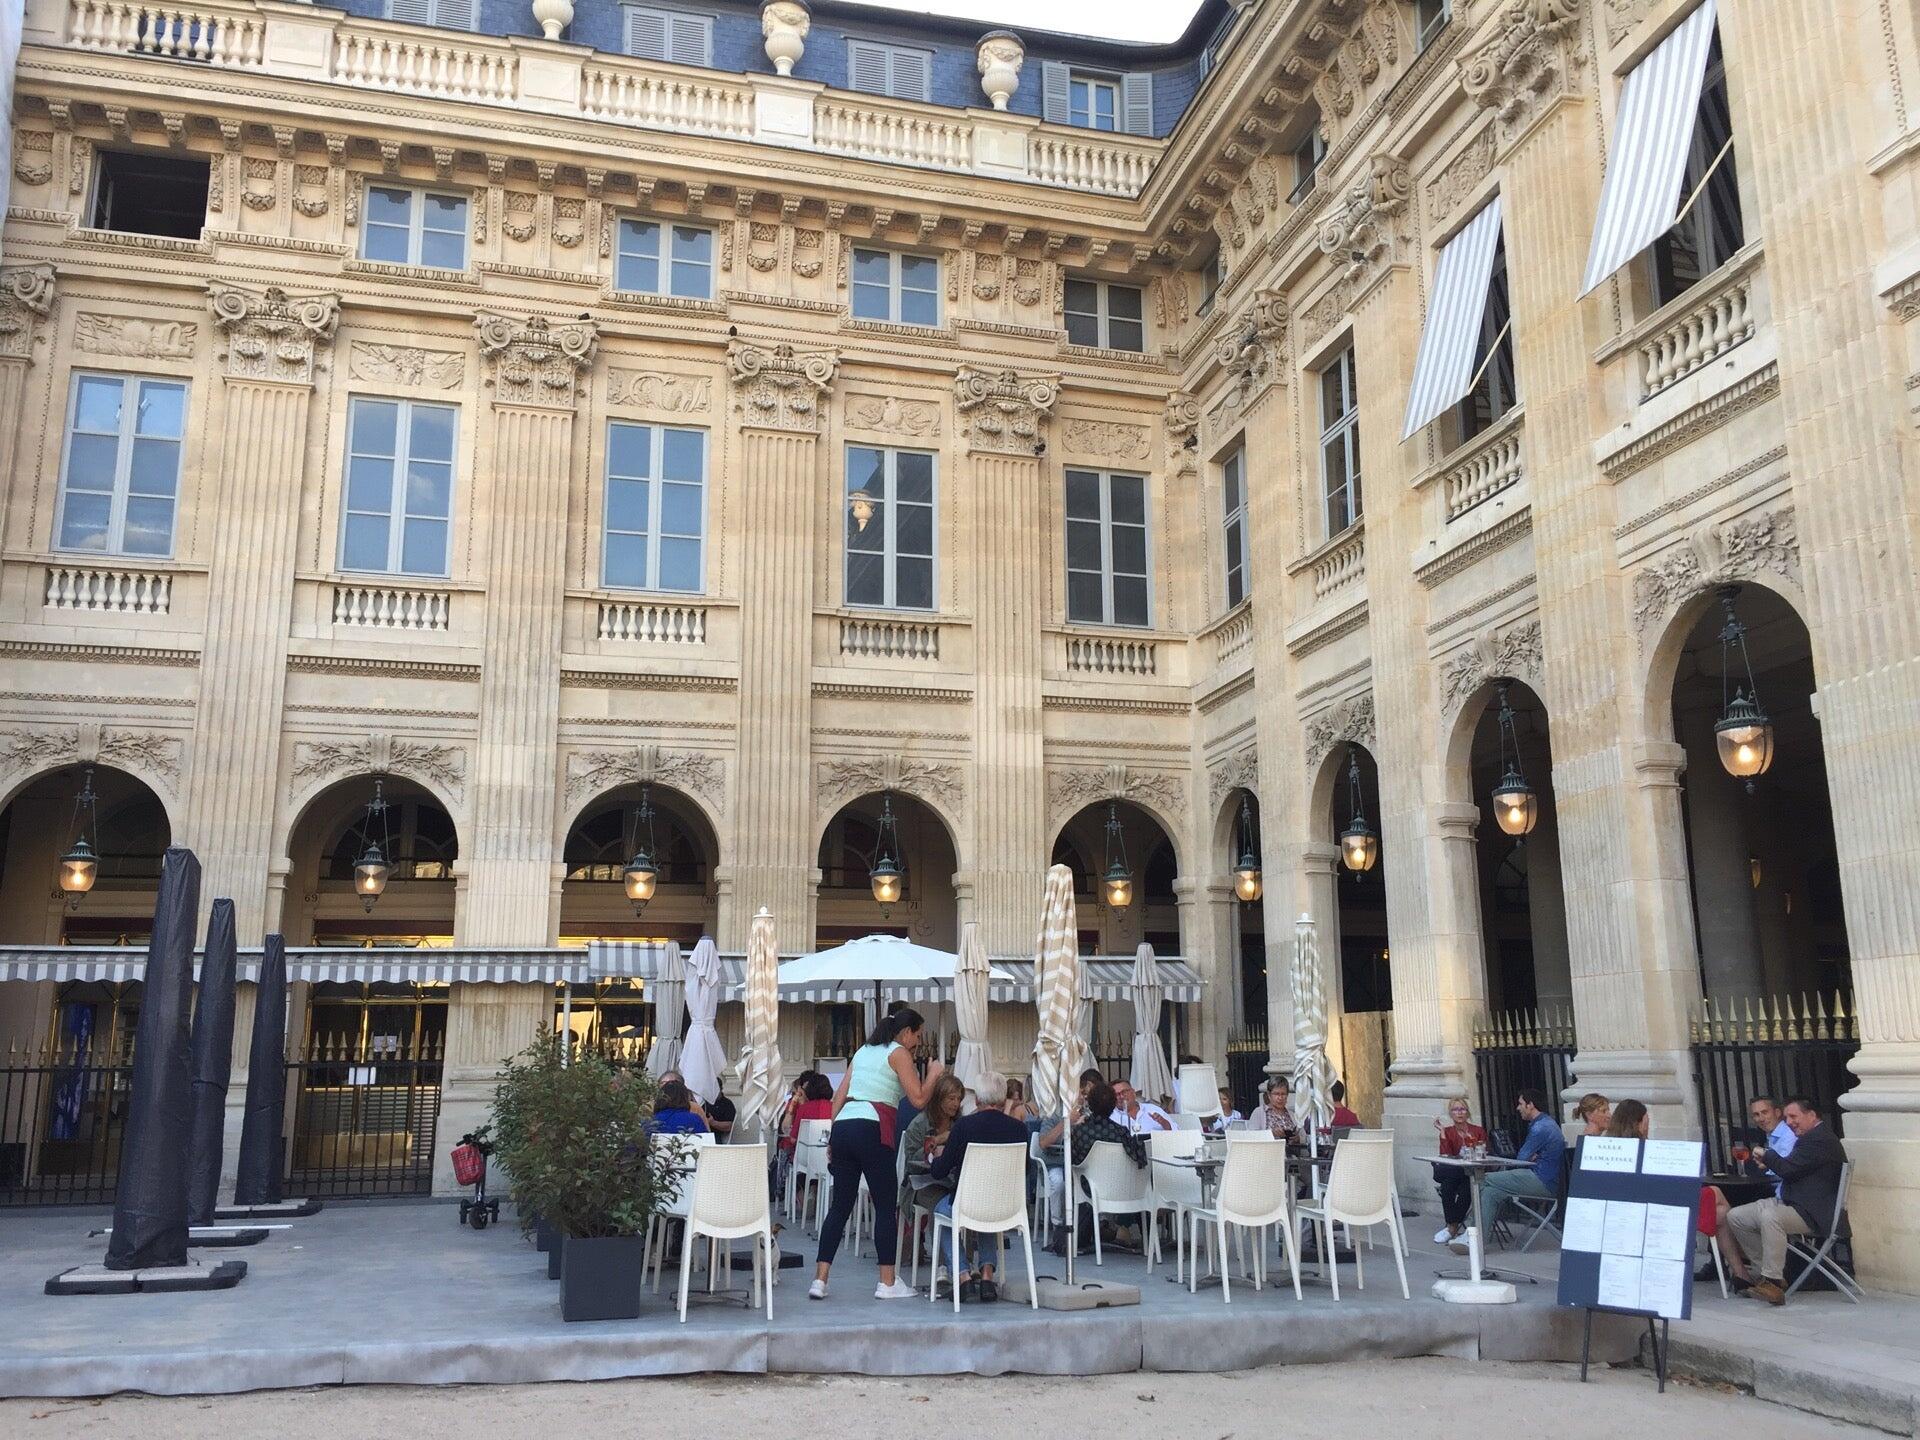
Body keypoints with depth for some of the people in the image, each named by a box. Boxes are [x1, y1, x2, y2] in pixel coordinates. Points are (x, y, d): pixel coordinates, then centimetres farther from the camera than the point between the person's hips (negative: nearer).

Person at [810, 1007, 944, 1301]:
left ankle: (820, 1280, 4)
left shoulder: (863, 1051, 24)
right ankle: (888, 1282, 4)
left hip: (842, 1125, 7)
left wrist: (832, 1138, 20)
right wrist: (933, 1074, 12)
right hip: (872, 1129, -7)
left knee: (840, 1205, 8)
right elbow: (918, 1098, -5)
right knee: (885, 1206, 2)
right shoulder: (898, 1053, 3)